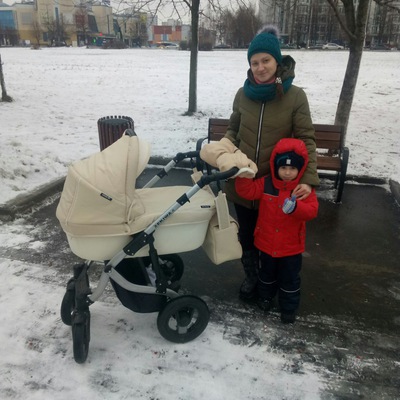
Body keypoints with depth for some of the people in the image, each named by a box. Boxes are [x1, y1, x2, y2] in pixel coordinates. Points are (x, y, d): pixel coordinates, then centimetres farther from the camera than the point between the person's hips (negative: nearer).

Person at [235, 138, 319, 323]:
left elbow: (312, 210, -22)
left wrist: (296, 207, -41)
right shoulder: (266, 184, -10)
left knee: (289, 279, 15)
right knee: (267, 273, 25)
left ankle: (289, 308, 35)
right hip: (267, 242, 2)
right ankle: (265, 297, 49)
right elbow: (247, 191, -11)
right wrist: (243, 175, -26)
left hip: (291, 246, -1)